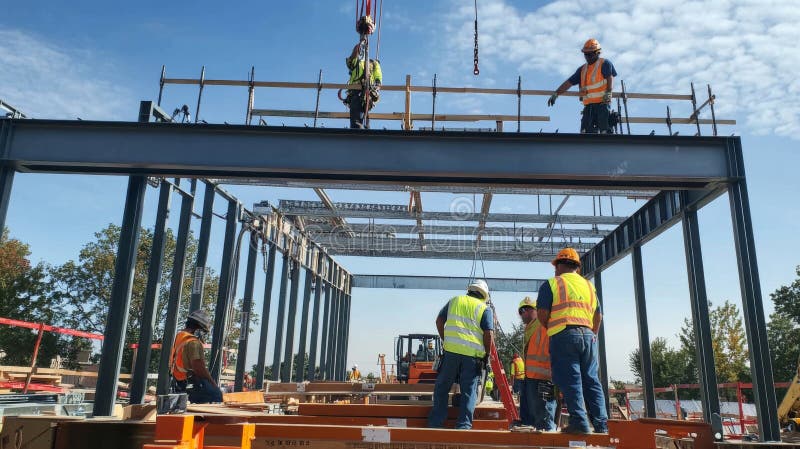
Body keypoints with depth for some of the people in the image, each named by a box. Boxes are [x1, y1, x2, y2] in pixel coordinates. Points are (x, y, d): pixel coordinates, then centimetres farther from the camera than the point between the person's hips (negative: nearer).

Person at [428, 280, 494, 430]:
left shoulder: (454, 301, 15)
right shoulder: (485, 309, 7)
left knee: (442, 387, 12)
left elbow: (439, 321, 14)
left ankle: (435, 422, 13)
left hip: (451, 350, 2)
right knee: (469, 391, 7)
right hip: (473, 355, -1)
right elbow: (488, 334, -3)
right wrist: (487, 355, 9)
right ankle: (464, 425, 5)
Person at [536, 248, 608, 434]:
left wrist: (550, 329, 13)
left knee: (570, 380, -4)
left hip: (564, 335, -5)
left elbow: (542, 314, -3)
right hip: (588, 335, 5)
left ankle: (579, 422, -8)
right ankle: (601, 424, 7)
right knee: (591, 380, 9)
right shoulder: (589, 285, 20)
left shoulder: (552, 283, 4)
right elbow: (598, 316, 18)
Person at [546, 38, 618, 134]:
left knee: (605, 131, -11)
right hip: (588, 105, 5)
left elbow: (610, 78, -8)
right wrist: (556, 94, 11)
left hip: (602, 103, -5)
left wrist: (608, 92, -26)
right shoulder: (582, 69, 23)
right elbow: (569, 82, 20)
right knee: (586, 131, -6)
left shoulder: (604, 63, 6)